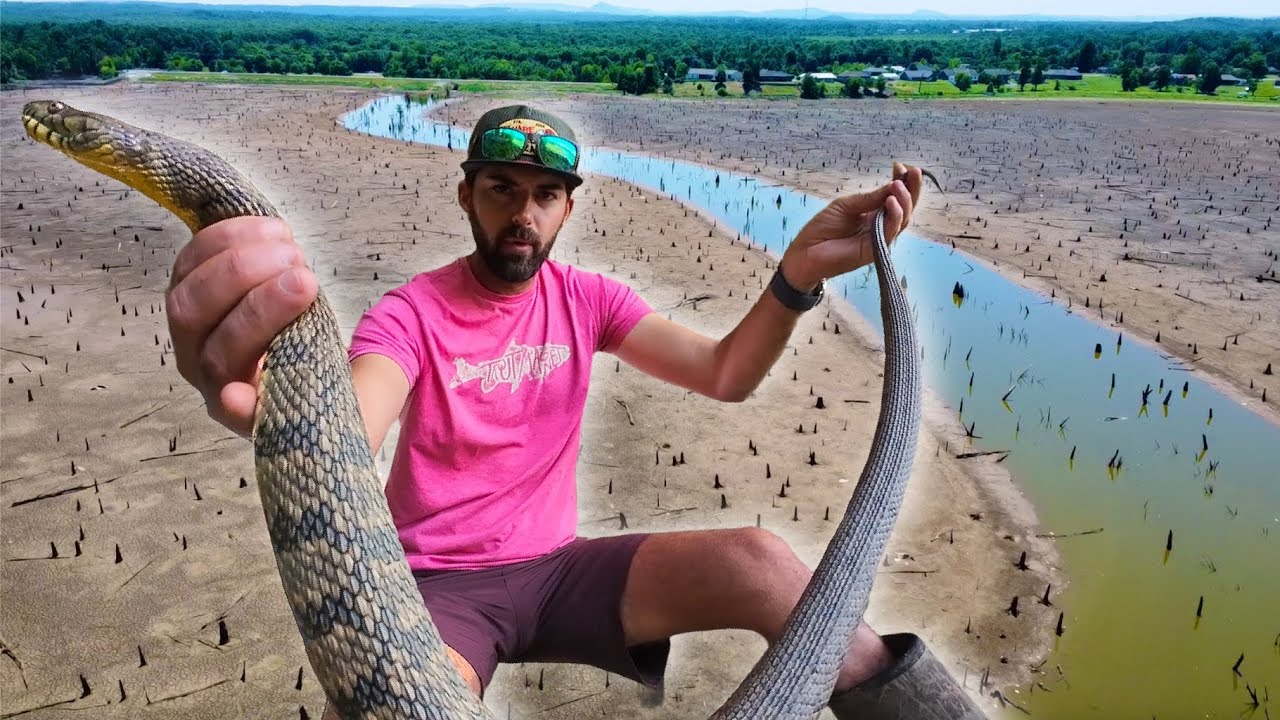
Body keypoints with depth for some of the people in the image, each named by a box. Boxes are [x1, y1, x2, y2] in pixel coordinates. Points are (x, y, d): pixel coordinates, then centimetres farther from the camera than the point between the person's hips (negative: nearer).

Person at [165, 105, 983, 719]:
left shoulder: (587, 299, 3)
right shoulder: (409, 315, -10)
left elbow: (725, 375, -6)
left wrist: (799, 272, -25)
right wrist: (267, 406, -55)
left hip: (555, 567, 3)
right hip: (440, 585, -2)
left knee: (758, 562, -22)